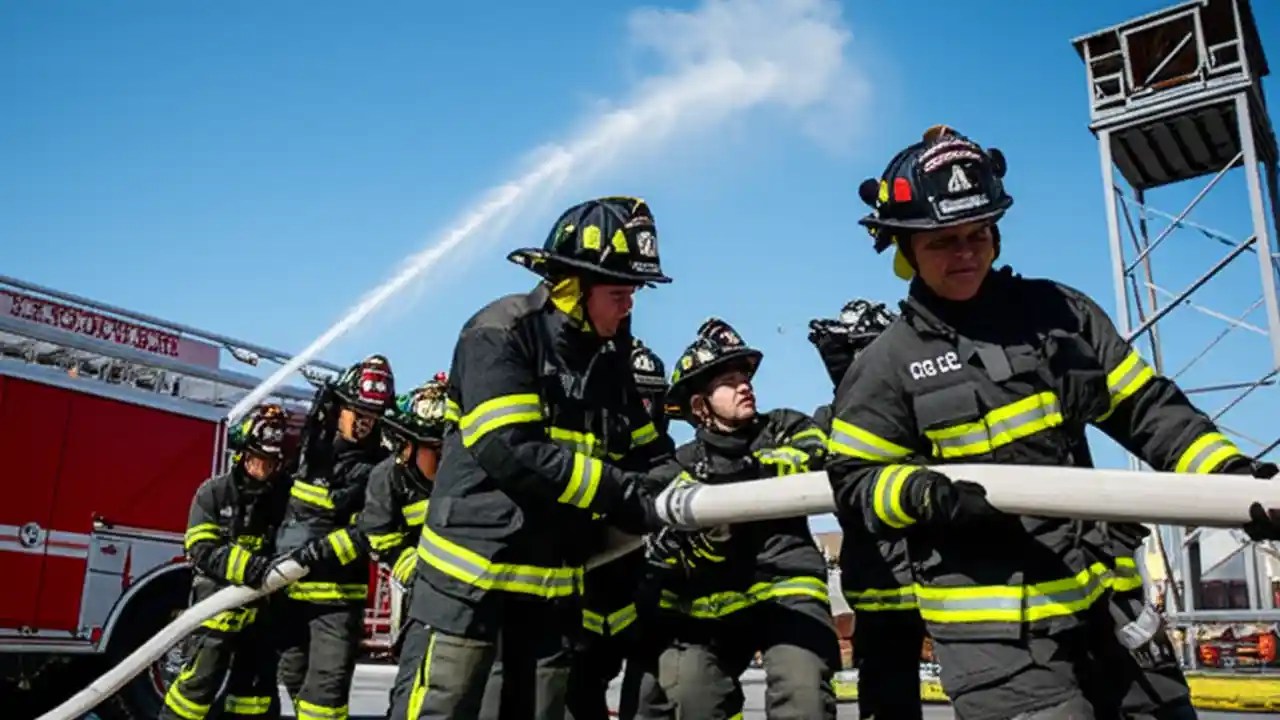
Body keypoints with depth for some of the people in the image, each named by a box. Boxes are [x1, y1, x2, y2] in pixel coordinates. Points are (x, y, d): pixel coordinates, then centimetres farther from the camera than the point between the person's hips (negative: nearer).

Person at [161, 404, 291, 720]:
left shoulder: (282, 495, 1)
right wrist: (248, 566, -29)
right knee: (202, 679, -6)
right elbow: (204, 551, -15)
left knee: (258, 682, 9)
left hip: (260, 606, 4)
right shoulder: (214, 492, -7)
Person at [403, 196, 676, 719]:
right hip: (476, 564, -6)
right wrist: (620, 491, -22)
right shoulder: (502, 333, -14)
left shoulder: (607, 356, 8)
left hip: (555, 577, 7)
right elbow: (510, 451, -24)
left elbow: (645, 452, 13)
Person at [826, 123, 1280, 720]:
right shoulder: (888, 365, -4)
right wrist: (922, 494, -20)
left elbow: (1147, 408, 6)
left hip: (1098, 594, 5)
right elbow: (852, 483, -1)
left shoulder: (1059, 312, 5)